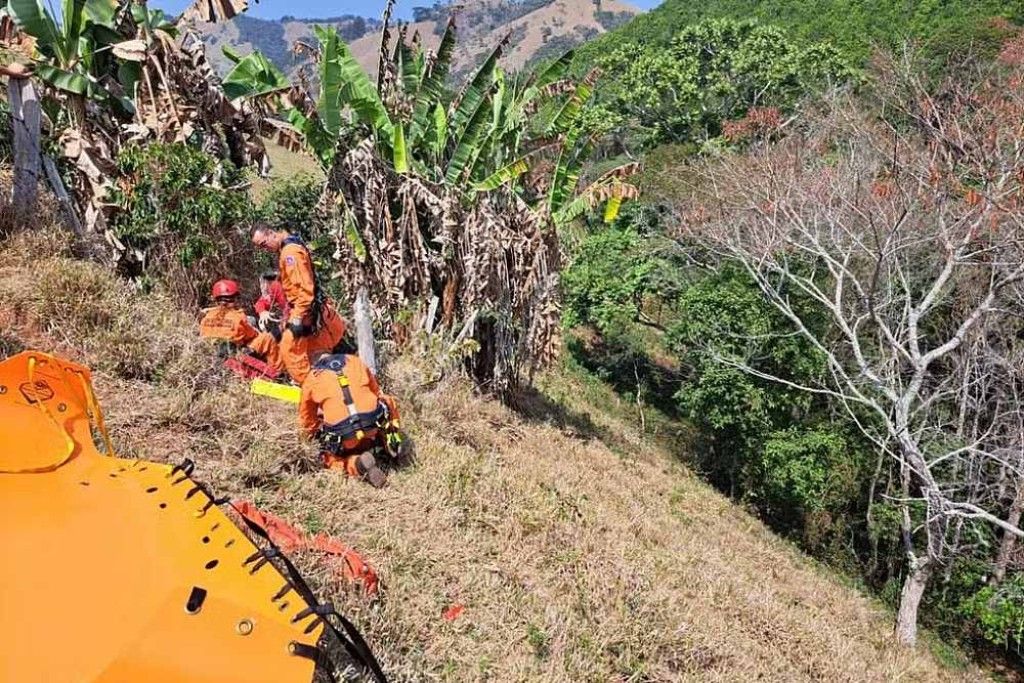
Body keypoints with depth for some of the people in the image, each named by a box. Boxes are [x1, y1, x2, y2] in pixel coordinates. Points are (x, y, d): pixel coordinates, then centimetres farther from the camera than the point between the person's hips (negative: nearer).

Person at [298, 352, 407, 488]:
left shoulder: (311, 380, 18)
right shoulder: (355, 361, 21)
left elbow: (307, 420, 28)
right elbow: (377, 393, 33)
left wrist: (318, 434, 49)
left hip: (344, 436, -2)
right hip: (376, 424, 2)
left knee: (330, 458, 26)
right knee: (387, 401, 31)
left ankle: (357, 464, -5)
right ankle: (394, 444, 12)